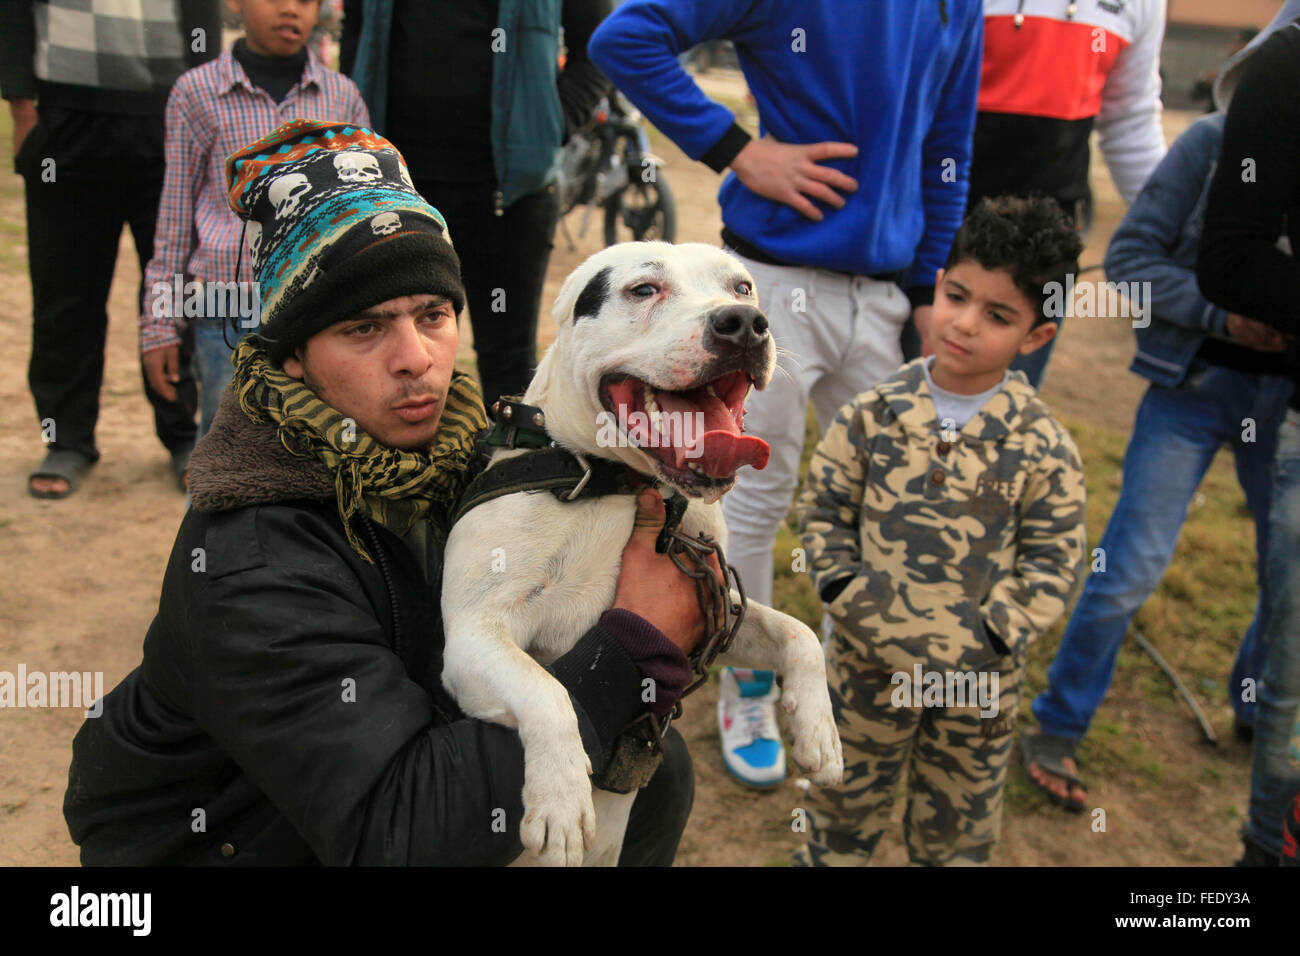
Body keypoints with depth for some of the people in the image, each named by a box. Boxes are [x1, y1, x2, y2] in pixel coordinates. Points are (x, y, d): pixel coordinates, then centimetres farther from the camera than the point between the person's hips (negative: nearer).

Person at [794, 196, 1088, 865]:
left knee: (960, 820, 21)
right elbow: (822, 505, -2)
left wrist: (989, 636, -17)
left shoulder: (1043, 446, -12)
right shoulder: (875, 413, -9)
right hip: (869, 658, 1)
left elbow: (1055, 559, -7)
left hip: (980, 674, 0)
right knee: (846, 798, 21)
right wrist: (848, 592, -14)